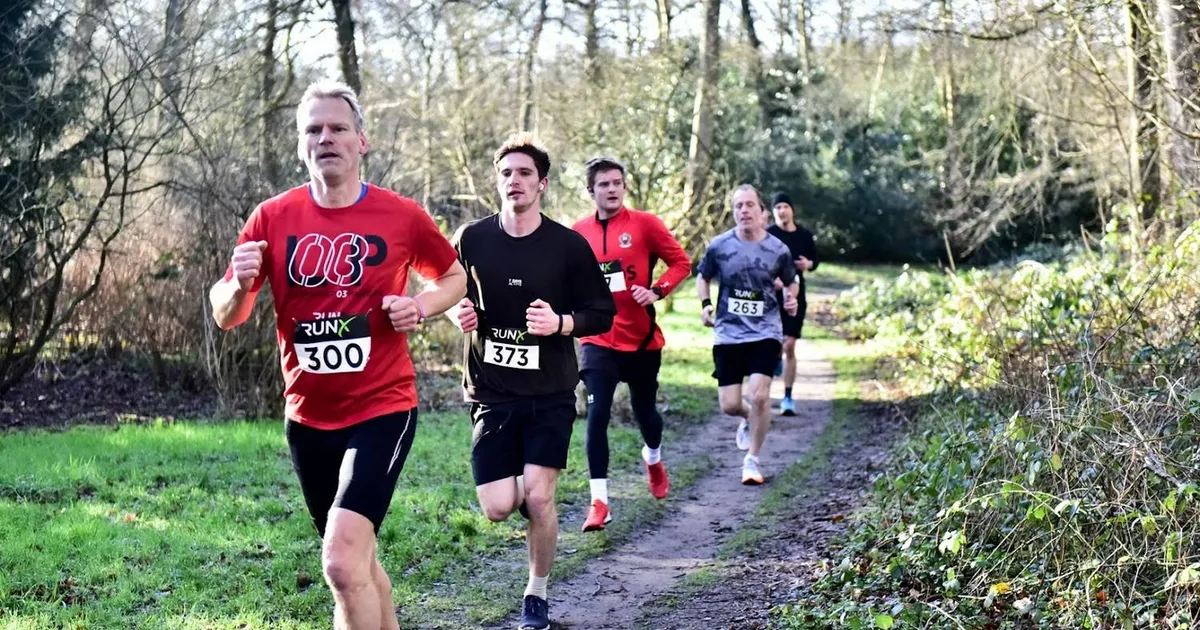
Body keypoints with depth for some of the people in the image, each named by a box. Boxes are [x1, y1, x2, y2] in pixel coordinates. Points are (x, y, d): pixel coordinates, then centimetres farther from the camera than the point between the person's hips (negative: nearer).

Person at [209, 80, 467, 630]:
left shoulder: (402, 216, -6)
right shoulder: (272, 218, -2)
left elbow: (453, 277, 12)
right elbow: (225, 317, 2)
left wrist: (422, 306, -9)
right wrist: (240, 284, -20)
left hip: (382, 409, -4)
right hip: (307, 417, 4)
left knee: (343, 560, -20)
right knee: (357, 562, 18)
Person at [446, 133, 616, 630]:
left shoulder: (569, 245, -5)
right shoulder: (472, 239, -1)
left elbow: (603, 313, 0)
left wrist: (561, 323, -19)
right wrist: (459, 312, -9)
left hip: (550, 393, -1)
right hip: (492, 392, 1)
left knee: (538, 499, -9)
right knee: (498, 508, -7)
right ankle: (517, 485, 32)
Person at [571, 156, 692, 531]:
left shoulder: (644, 224, -5)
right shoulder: (577, 233, 2)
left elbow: (681, 262, -2)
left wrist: (657, 291, -16)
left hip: (642, 338, 0)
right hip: (598, 340, 0)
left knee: (644, 409, 15)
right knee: (597, 413, -13)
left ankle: (653, 458, 50)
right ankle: (599, 503, -10)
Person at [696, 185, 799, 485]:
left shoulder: (778, 250, -3)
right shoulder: (718, 247, -4)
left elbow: (791, 281, 14)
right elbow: (703, 277, 12)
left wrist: (790, 298, -7)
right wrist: (705, 304, -5)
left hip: (765, 333, -1)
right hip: (728, 333, 1)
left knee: (759, 396, -14)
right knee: (729, 405, 0)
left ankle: (752, 460, 5)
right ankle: (748, 418, 39)